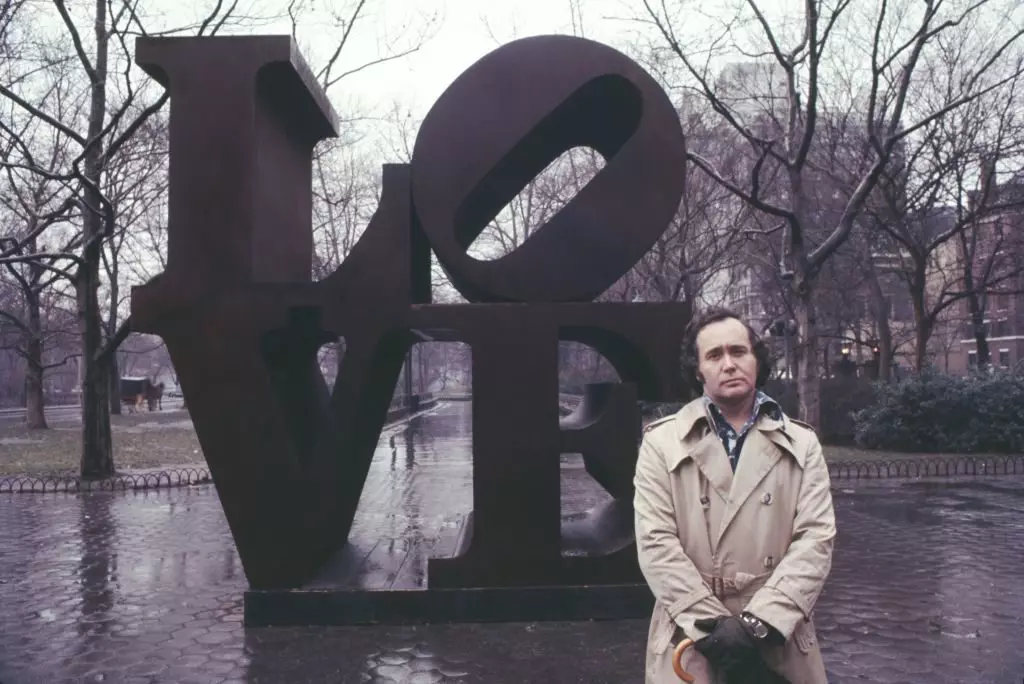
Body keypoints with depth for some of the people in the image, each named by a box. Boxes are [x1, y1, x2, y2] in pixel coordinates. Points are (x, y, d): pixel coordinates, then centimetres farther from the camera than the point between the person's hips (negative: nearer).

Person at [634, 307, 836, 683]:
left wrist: (760, 623, -16)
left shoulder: (801, 444, 4)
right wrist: (711, 624, -16)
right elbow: (655, 542, -8)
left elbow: (815, 539, -5)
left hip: (778, 642, 1)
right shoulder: (662, 442, -1)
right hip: (690, 641, -1)